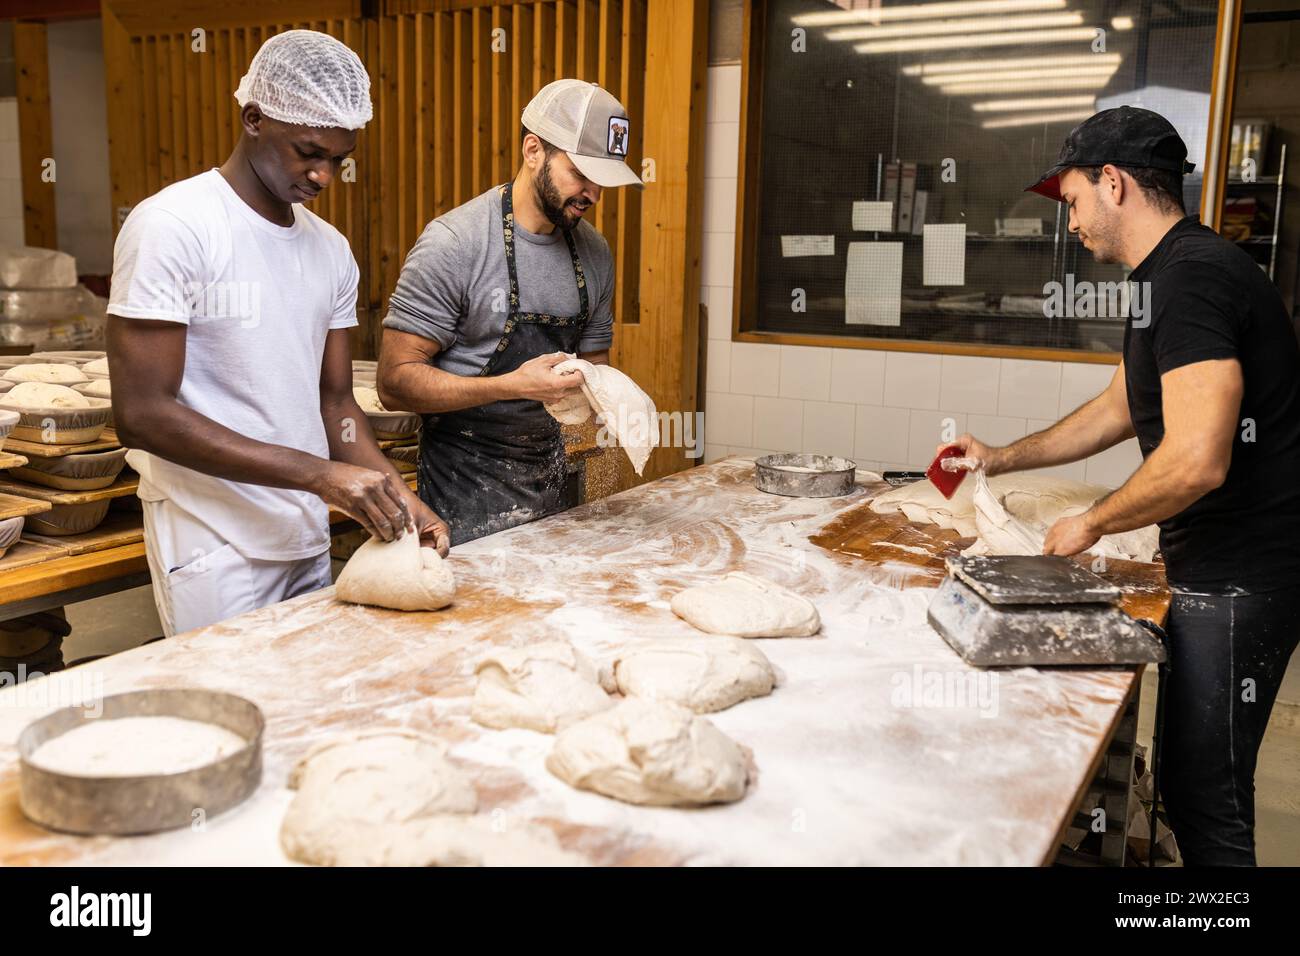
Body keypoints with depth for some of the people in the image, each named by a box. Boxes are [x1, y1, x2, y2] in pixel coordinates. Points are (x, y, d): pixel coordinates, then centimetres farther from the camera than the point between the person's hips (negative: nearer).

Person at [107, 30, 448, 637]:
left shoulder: (331, 249, 8)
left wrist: (398, 498, -6)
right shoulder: (172, 226, -12)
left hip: (309, 541, 6)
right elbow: (141, 414, -18)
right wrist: (319, 474, -23)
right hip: (214, 546, -6)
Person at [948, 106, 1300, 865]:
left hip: (1238, 576, -10)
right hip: (1221, 567, 10)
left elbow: (1196, 461, -28)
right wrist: (1005, 457, 28)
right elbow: (1120, 408, 27)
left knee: (1206, 797, 0)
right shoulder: (1175, 273, 15)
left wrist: (1092, 524, -12)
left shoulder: (1191, 277, -19)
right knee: (1192, 783, 18)